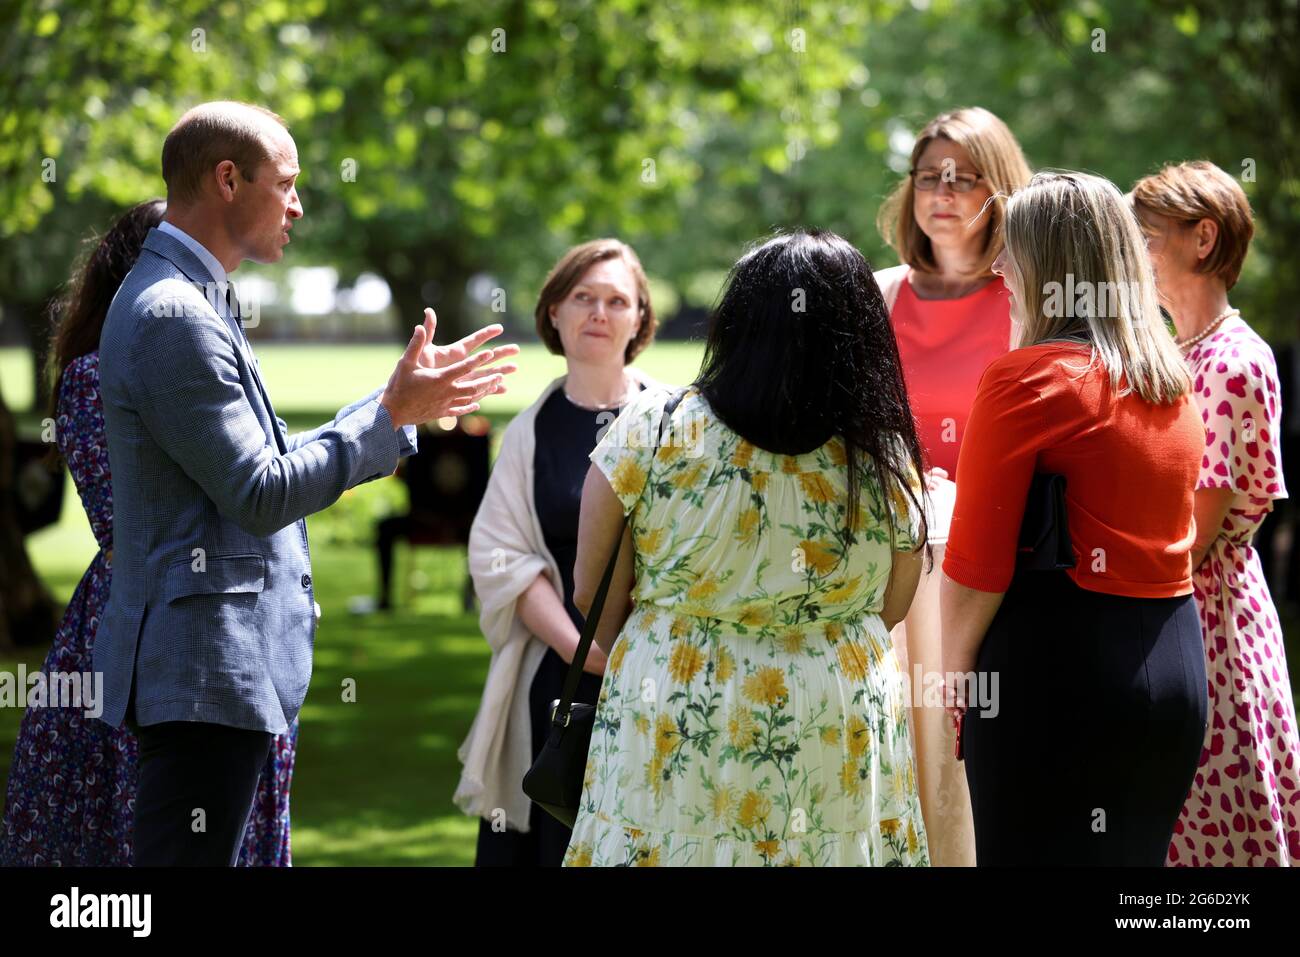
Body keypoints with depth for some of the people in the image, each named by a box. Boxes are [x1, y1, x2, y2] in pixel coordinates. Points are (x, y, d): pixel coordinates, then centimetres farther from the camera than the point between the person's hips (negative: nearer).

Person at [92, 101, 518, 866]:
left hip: (226, 660, 11)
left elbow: (270, 466, 19)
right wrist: (394, 413, -12)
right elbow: (261, 497, -18)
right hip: (206, 670, -11)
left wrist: (410, 398, 18)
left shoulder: (194, 303, 18)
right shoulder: (172, 316, -16)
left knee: (204, 857, 12)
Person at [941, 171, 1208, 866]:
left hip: (1053, 672, -7)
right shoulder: (1174, 382, 11)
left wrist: (953, 676, -2)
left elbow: (975, 564, -13)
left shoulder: (1026, 378, -10)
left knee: (1033, 852, 0)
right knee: (1134, 854, 15)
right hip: (1177, 670, 7)